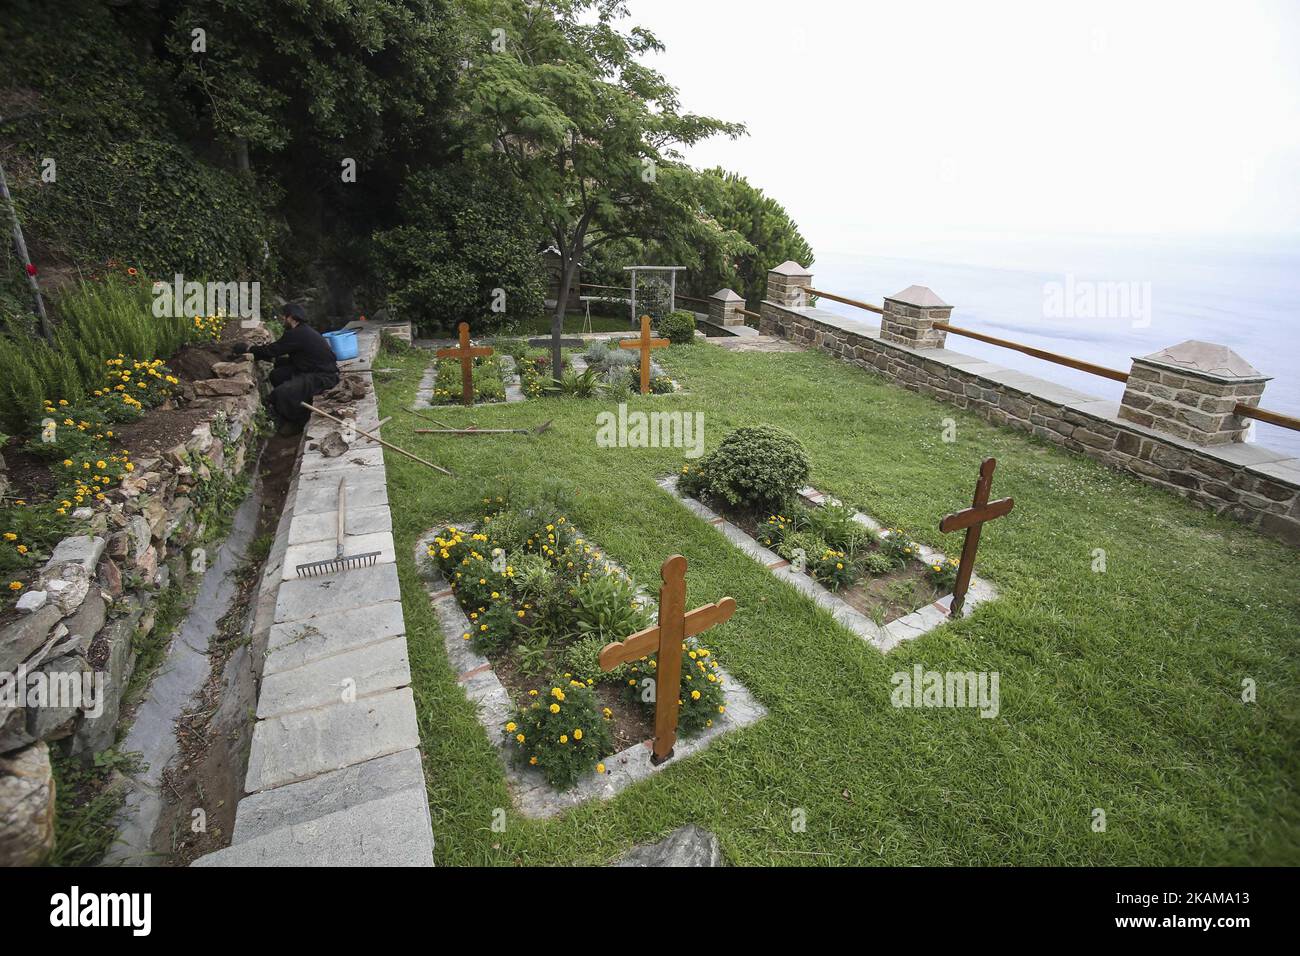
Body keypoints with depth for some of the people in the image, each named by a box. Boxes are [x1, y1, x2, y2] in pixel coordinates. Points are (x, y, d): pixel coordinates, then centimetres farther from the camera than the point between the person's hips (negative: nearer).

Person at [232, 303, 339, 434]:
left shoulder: (297, 334, -17)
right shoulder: (303, 331, 15)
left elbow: (271, 350, -10)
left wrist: (248, 349, 6)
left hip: (324, 377, -11)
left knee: (283, 392, -23)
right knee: (276, 374, 11)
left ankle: (299, 422, 3)